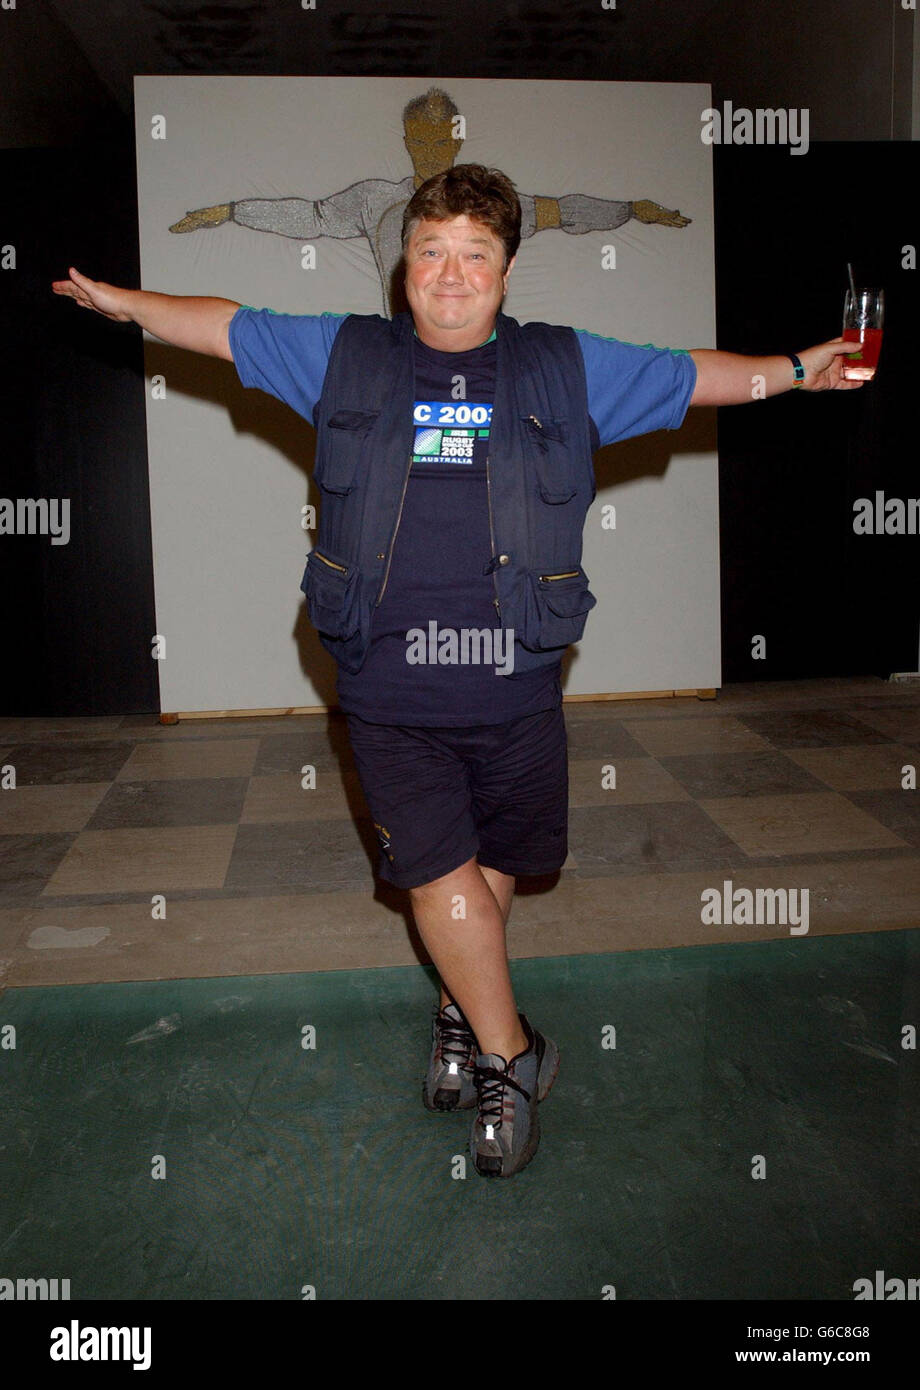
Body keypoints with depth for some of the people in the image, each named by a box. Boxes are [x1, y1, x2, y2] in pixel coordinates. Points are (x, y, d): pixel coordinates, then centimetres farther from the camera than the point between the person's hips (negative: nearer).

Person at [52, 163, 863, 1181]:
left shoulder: (569, 369, 7)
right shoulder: (342, 356, 7)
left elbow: (693, 375, 13)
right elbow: (224, 327, 16)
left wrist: (798, 369, 8)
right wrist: (122, 300, 18)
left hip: (515, 693, 1)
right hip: (390, 695, -1)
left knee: (495, 870, 14)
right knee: (442, 876, -3)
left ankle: (460, 1013, 41)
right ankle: (511, 1056, 18)